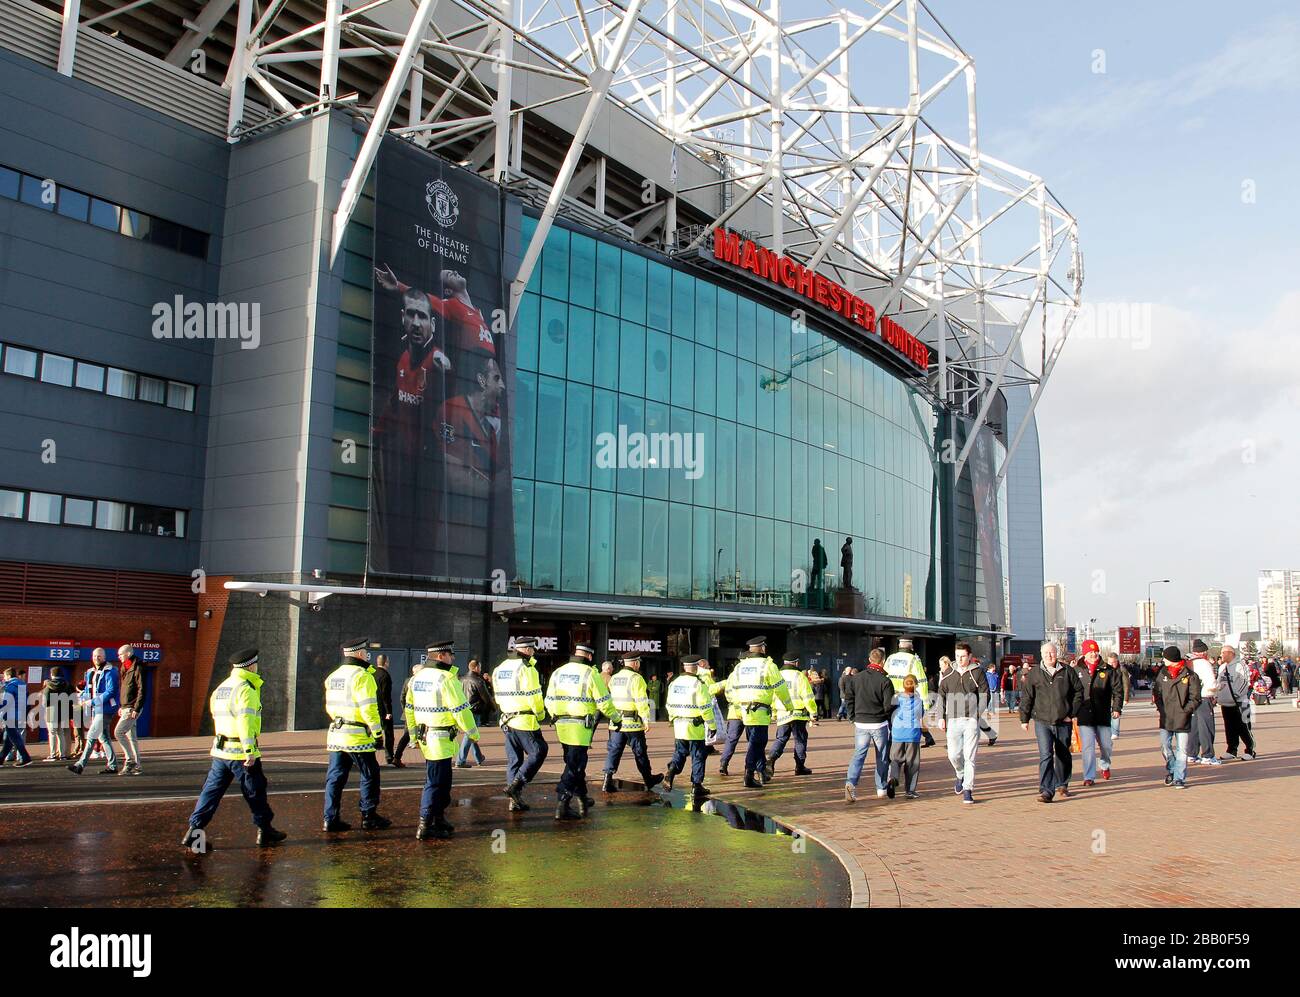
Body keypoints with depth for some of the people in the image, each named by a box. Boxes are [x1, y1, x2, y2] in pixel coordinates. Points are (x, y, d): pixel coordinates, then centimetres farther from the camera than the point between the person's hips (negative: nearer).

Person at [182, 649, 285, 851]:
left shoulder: (220, 689, 16)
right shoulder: (246, 689, -13)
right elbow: (245, 720, -22)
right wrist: (250, 750, -24)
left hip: (220, 750, 8)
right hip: (241, 751, -8)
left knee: (212, 790, 8)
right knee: (255, 792, 5)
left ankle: (194, 830, 0)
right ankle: (264, 831, 14)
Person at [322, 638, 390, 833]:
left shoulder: (333, 676, 14)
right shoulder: (362, 676, -12)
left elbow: (330, 706, 19)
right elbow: (368, 708, -17)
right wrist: (378, 733, -11)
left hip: (336, 734, 7)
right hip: (358, 737, -7)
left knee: (335, 777, 9)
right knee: (370, 775, 5)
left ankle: (331, 819, 8)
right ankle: (369, 817, 9)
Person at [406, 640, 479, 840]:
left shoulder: (417, 677, 12)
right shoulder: (447, 679, -15)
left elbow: (409, 708, 19)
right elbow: (461, 709, -15)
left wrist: (414, 735, 26)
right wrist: (473, 733, -4)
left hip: (424, 738, 9)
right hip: (441, 739, -9)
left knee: (442, 780, 19)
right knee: (437, 782, -4)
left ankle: (439, 818, 26)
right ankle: (425, 826, -3)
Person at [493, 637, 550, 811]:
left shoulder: (500, 668, 13)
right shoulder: (526, 668, -12)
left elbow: (499, 696, 14)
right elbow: (534, 696, -15)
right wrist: (540, 714, -1)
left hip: (507, 720, 8)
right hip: (525, 721, -8)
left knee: (514, 759, 12)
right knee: (539, 752, 3)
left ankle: (515, 800, 13)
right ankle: (515, 785, -7)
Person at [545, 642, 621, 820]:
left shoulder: (557, 672, 10)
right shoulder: (590, 674, -8)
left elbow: (549, 701, 13)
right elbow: (604, 702, -8)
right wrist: (616, 718, 7)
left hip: (561, 725, 6)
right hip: (580, 727, -6)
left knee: (574, 763, 21)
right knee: (574, 766, -3)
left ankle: (582, 798, 33)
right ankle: (561, 806, -7)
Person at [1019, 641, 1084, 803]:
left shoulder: (1068, 672, 3)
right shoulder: (1034, 674, 1)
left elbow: (1079, 693, 8)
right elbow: (1026, 697, 5)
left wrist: (1072, 713, 1)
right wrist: (1024, 719, 4)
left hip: (1063, 722, 2)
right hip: (1042, 722, -2)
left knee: (1063, 756, 15)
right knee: (1046, 756, -13)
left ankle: (1062, 785, 36)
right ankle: (1046, 791, -14)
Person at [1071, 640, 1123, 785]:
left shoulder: (1108, 670, 2)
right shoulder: (1077, 670, 1)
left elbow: (1118, 690, 4)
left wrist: (1117, 708, -4)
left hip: (1103, 715, 1)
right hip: (1084, 715, -1)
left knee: (1105, 745, 13)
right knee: (1087, 747, -5)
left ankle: (1105, 765, 43)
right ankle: (1089, 777, 1)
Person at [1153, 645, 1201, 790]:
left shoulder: (1190, 675, -6)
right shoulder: (1163, 673, 7)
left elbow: (1195, 698, -4)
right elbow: (1156, 691, 15)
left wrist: (1185, 711, -11)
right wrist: (1160, 708, 4)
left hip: (1182, 719, -4)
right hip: (1165, 718, 4)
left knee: (1181, 750, -1)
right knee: (1165, 748, 7)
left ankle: (1179, 778, 6)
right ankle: (1171, 771, 28)